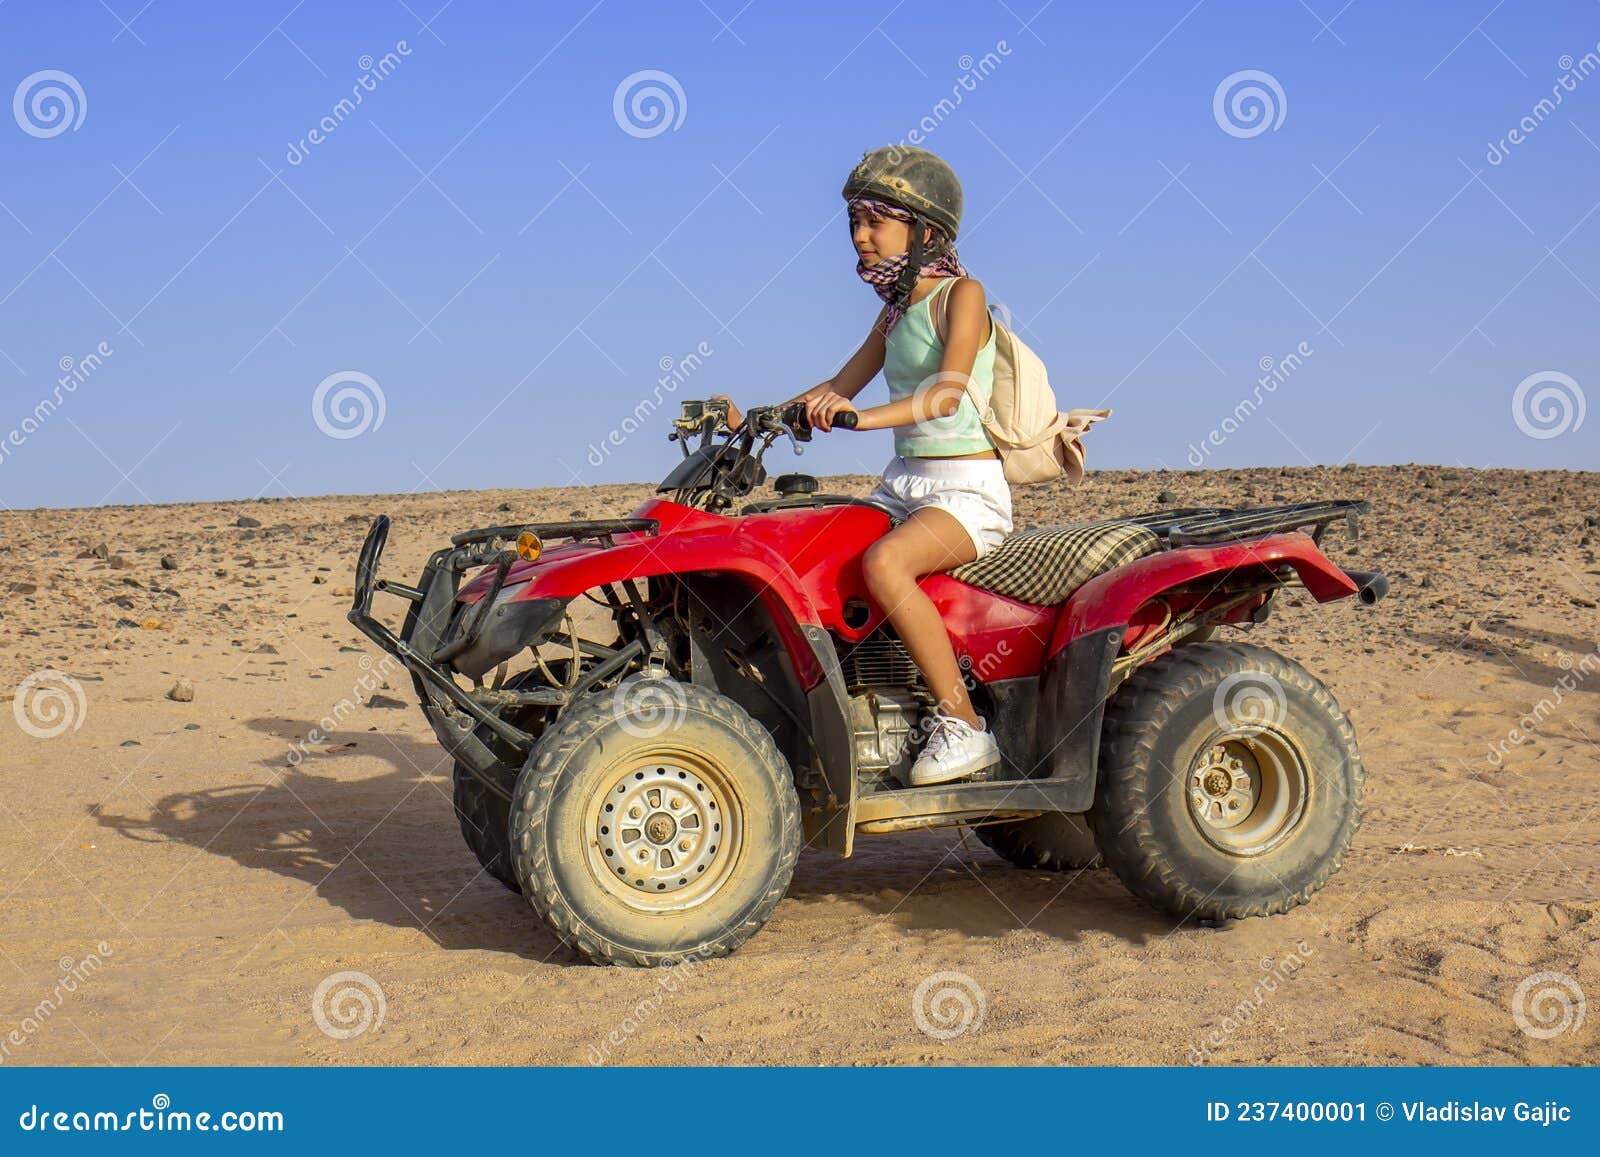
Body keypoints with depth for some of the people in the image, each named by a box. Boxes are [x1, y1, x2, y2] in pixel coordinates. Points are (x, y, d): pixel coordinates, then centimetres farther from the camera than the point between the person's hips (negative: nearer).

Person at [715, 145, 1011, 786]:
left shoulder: (962, 293, -7)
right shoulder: (897, 310, 18)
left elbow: (947, 392, -23)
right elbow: (841, 386, 21)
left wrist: (866, 416, -39)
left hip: (968, 488, -8)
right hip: (903, 482, 8)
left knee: (883, 562, -34)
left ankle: (963, 724, -26)